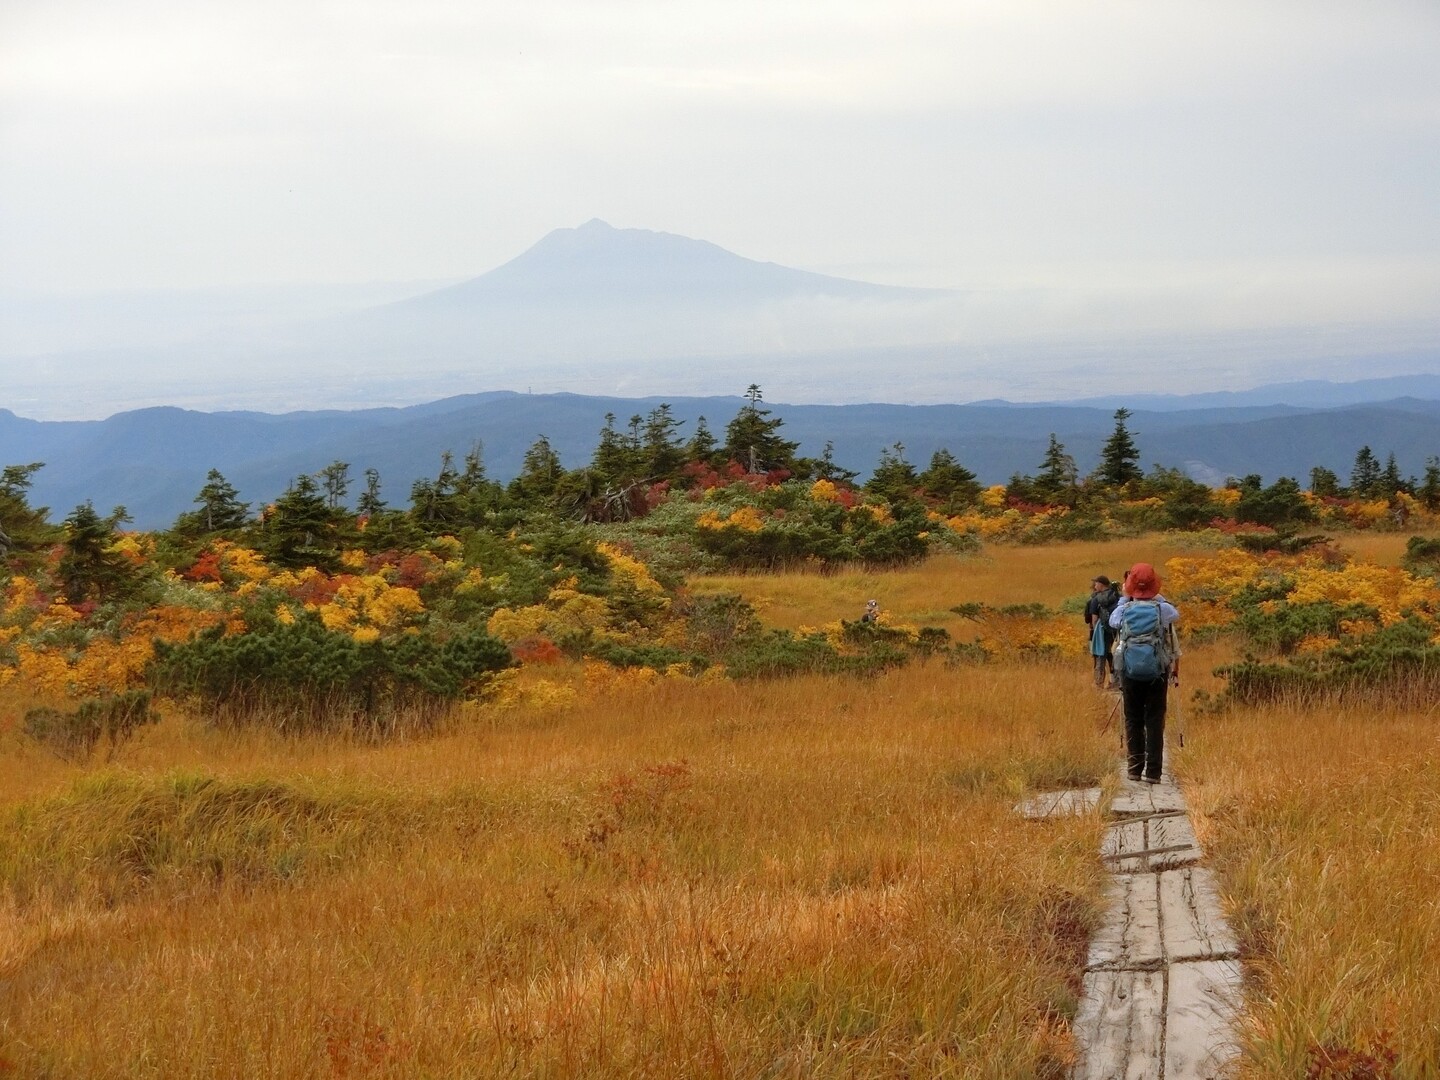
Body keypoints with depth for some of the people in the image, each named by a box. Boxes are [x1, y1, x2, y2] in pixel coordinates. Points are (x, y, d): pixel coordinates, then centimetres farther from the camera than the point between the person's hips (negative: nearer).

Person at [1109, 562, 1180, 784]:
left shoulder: (1123, 611, -2)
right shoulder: (1163, 610, -6)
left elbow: (1112, 621, 20)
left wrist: (1125, 598, 25)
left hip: (1130, 673, 1)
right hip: (1157, 674, -1)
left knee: (1133, 720, 11)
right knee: (1155, 722, 2)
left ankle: (1134, 768, 12)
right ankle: (1153, 771, -1)